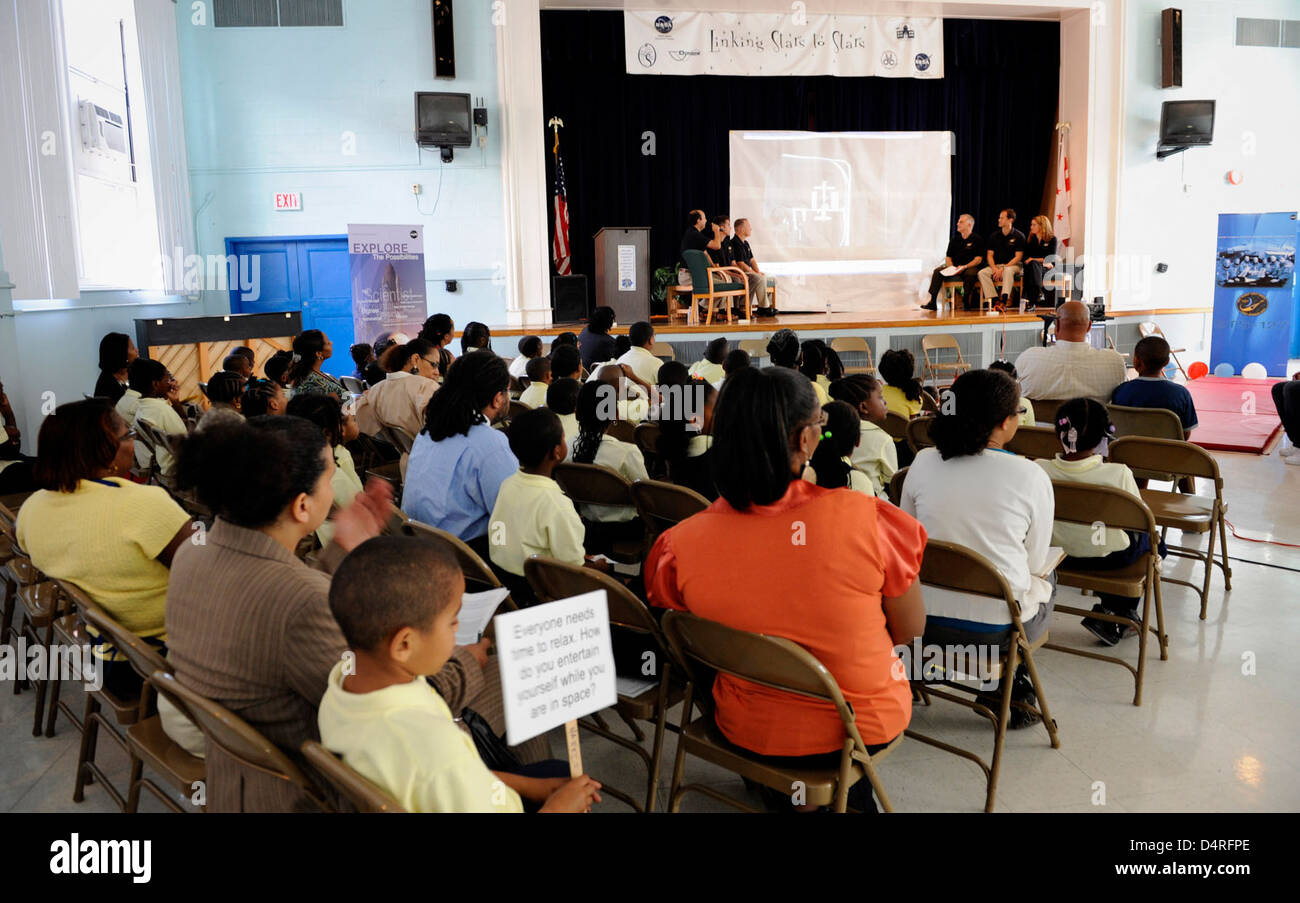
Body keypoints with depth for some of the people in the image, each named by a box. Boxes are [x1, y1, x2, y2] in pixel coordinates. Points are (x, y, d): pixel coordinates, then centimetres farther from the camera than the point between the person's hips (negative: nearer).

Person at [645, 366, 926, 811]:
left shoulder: (681, 544, -22)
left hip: (747, 732, 1)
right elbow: (909, 630, -10)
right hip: (865, 725, -1)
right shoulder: (867, 519, -27)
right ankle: (851, 793, 43)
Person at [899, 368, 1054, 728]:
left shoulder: (923, 463, -5)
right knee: (1046, 578, 30)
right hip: (997, 630, -3)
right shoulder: (1031, 476, -13)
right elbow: (1036, 562, -2)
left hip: (924, 622, 3)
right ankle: (1013, 690, 30)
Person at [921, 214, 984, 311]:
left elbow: (978, 259, -6)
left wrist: (964, 267, -20)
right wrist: (951, 268, -6)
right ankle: (933, 302, -27)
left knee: (971, 273, -39)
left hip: (970, 267, -4)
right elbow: (948, 257, 16)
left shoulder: (977, 240, 1)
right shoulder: (954, 240, 16)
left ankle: (966, 302, -29)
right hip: (954, 268, 5)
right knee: (938, 271, -19)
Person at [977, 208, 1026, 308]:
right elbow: (989, 255, 8)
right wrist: (994, 268, -12)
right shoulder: (994, 236, 10)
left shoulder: (1019, 236, -3)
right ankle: (994, 299, -31)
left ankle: (1004, 300, -45)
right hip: (997, 265, 4)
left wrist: (1003, 268, -18)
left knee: (1008, 271, -40)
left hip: (1013, 265, -4)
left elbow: (1018, 257, -8)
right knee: (982, 273, -24)